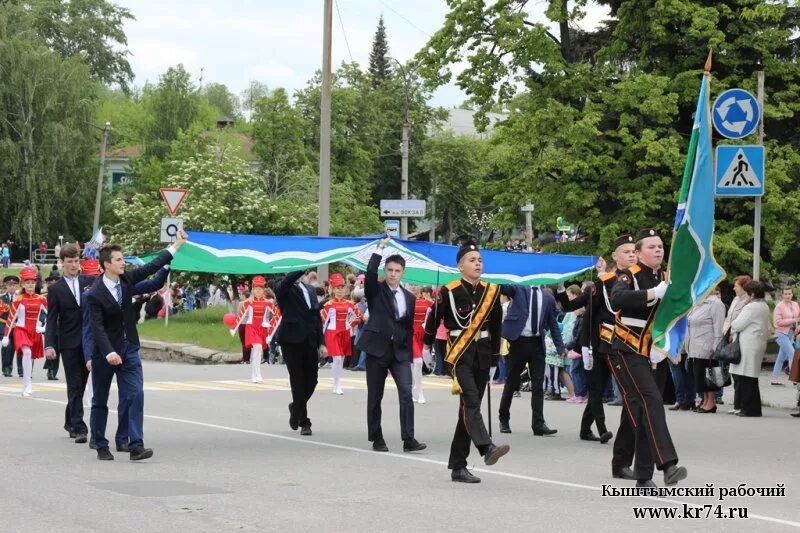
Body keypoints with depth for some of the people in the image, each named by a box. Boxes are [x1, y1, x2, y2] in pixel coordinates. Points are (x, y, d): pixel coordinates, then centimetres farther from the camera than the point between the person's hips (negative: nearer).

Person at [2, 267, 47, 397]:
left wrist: (44, 327, -7)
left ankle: (25, 386, 28)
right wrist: (6, 336, -2)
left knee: (31, 358, 10)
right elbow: (11, 318, -2)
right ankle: (28, 385, -28)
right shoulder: (18, 300, -6)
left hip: (35, 332, 4)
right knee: (27, 353, -27)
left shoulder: (41, 299, 1)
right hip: (21, 331, -4)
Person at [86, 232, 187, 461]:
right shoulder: (95, 294, -17)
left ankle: (136, 446, -14)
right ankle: (101, 446, 19)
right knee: (100, 401, 8)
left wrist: (176, 245, 3)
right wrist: (109, 353, -34)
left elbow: (152, 266, 5)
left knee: (135, 395, -9)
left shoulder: (127, 279, -1)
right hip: (105, 352, -4)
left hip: (129, 348, 4)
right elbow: (98, 327, -22)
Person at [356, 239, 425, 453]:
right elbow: (370, 273, -20)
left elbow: (410, 327, 16)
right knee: (375, 396, 4)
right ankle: (376, 438, 14)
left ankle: (408, 439, -13)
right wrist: (380, 249, -25)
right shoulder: (375, 291, 2)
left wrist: (408, 352, 11)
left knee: (406, 393, -11)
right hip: (377, 348, -2)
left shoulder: (409, 298, 12)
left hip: (400, 351, 2)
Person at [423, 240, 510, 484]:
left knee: (469, 408, 7)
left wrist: (494, 354, 17)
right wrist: (427, 348, 14)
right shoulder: (449, 292, -6)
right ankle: (487, 448, -40)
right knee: (471, 403, -22)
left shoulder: (492, 292, 7)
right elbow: (434, 319, 5)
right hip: (460, 355, -5)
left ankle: (458, 466, 11)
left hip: (482, 356, 5)